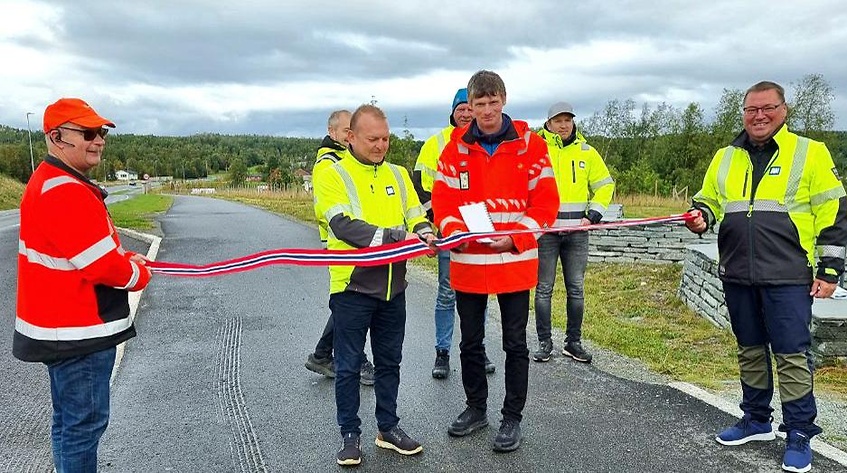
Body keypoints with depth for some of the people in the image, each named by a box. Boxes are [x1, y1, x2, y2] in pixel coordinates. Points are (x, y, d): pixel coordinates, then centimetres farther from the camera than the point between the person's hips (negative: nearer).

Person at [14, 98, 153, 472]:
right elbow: (103, 265, -24)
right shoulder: (65, 192, -23)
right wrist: (139, 273, -5)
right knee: (84, 423, 1)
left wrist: (126, 259, 3)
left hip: (64, 329, 11)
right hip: (78, 334, -11)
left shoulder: (54, 183, 11)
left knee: (70, 420, 22)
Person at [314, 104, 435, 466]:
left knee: (389, 362, 16)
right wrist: (396, 238, -28)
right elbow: (343, 225, -19)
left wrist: (424, 233, -17)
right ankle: (350, 434, 22)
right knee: (348, 366, 7)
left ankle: (388, 428, 31)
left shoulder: (398, 175, 9)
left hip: (392, 286, 5)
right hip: (351, 286, -5)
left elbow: (416, 215, 7)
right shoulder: (333, 176, -7)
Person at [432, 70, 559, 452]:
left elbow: (545, 201, -6)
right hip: (467, 261, 3)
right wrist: (453, 231, -18)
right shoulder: (456, 146, 1)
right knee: (470, 342, 15)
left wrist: (515, 238, -17)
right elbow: (442, 197, 1)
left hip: (514, 262, -2)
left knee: (515, 343, 8)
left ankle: (512, 417, 24)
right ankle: (476, 408, 34)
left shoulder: (529, 144, -4)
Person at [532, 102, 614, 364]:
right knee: (544, 289, 2)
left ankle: (573, 342, 19)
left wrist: (593, 215, 4)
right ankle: (544, 342, 12)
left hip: (577, 230, 3)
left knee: (576, 289, 7)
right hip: (544, 229, -2)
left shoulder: (586, 152, 9)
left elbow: (605, 185, 15)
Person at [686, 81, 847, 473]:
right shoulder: (725, 157, 11)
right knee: (750, 350, 15)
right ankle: (756, 420, 30)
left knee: (791, 355, 0)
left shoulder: (810, 152, -2)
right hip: (738, 276, 5)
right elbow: (708, 199, 21)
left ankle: (799, 434, 14)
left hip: (787, 278, -4)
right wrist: (702, 215, -3)